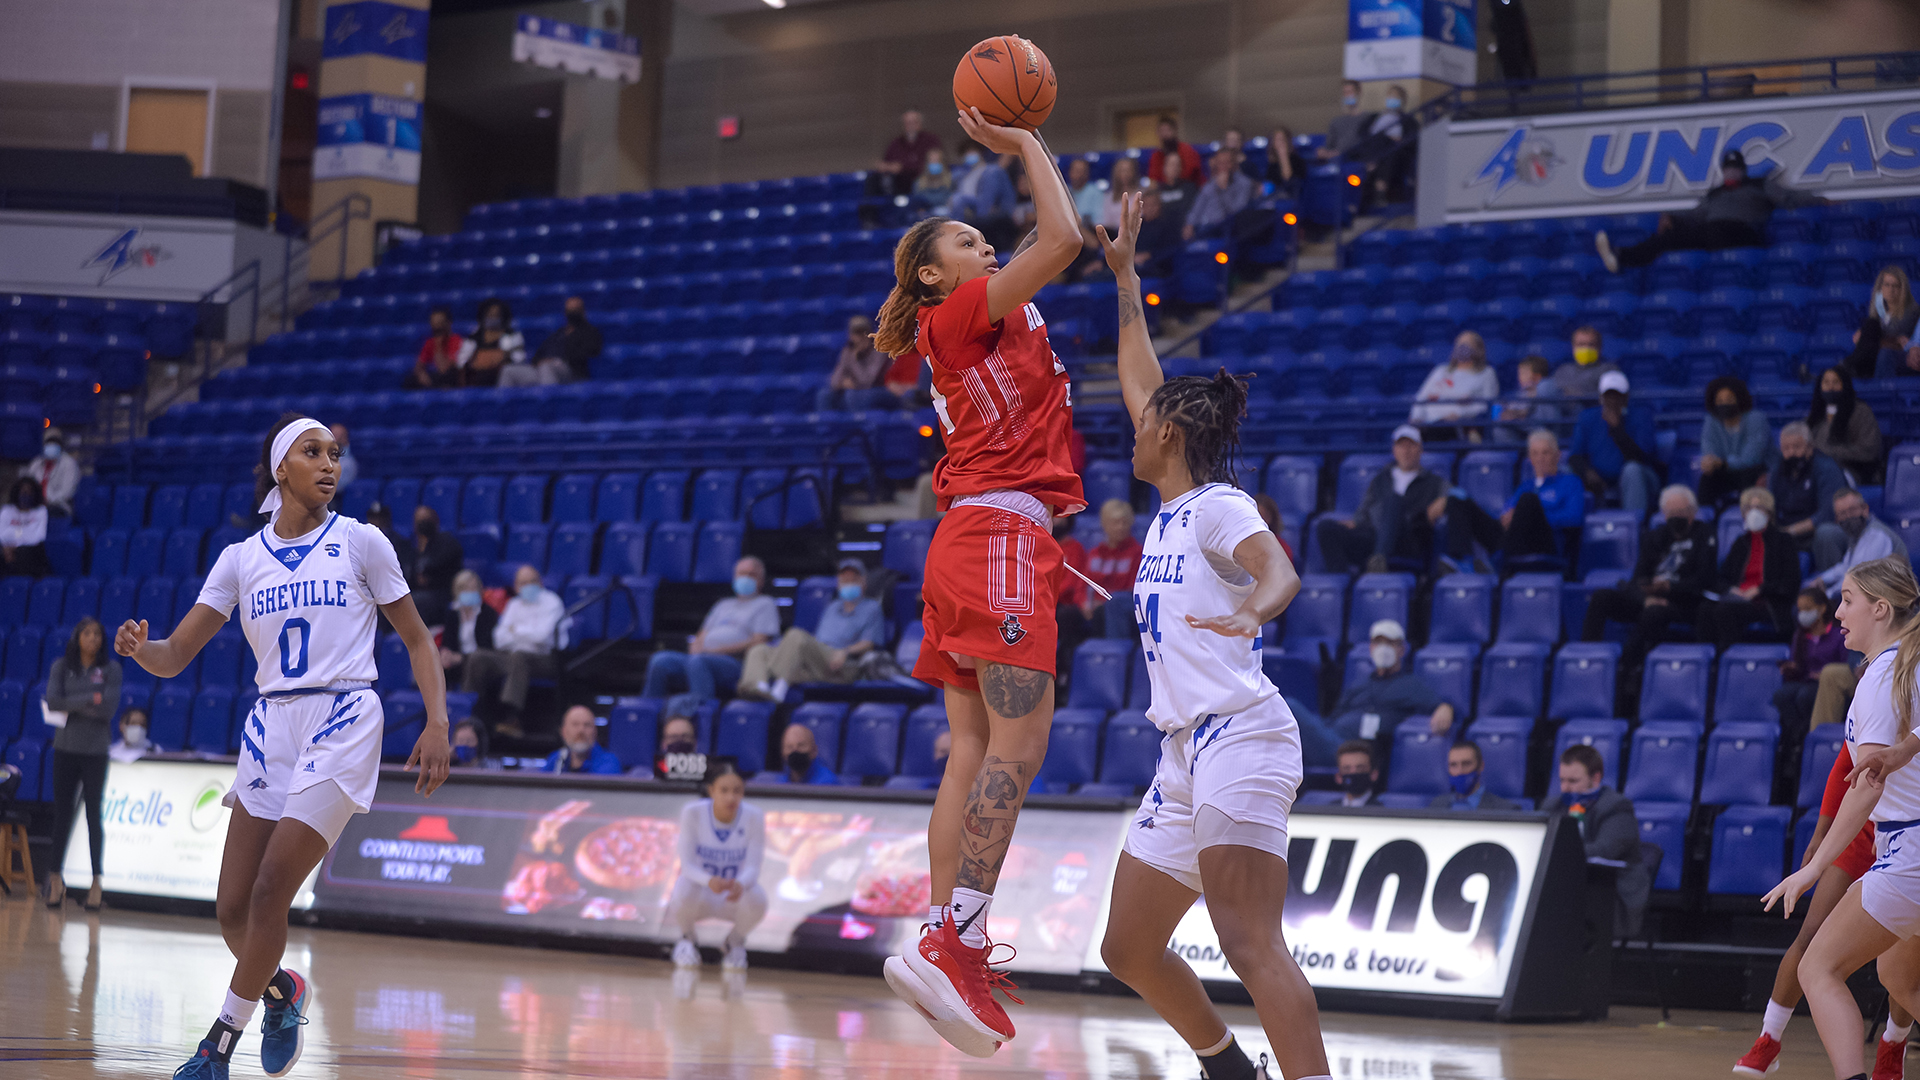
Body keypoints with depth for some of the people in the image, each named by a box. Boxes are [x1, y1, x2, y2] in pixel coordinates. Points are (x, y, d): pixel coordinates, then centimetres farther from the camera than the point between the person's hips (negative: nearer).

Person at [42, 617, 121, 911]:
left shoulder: (110, 669, 1)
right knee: (62, 813, 3)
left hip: (96, 751, -1)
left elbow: (108, 709, -9)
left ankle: (96, 881, 0)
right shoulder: (62, 667, 5)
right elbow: (52, 701, -8)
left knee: (94, 815, -2)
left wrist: (72, 705, -10)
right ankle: (56, 878, 10)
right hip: (66, 747, 1)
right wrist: (88, 700, -13)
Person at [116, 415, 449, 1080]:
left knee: (271, 889, -14)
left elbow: (417, 638, 7)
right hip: (271, 727, 4)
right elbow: (175, 656, 6)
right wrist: (139, 648, -17)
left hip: (342, 724, -4)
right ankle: (280, 990, 33)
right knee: (232, 909, 1)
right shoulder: (241, 559, 9)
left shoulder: (360, 543, 2)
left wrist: (438, 723, -6)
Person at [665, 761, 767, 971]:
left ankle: (735, 942, 4)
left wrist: (740, 884, -44)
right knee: (685, 892, -37)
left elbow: (753, 867, -19)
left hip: (735, 889, 1)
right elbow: (687, 864, -21)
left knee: (756, 899, -33)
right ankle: (686, 938, 1)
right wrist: (709, 881, -44)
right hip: (700, 885, -1)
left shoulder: (754, 817, -17)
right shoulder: (692, 813, -20)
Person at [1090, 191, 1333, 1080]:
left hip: (1240, 736, -9)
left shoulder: (1217, 505, -4)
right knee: (1129, 950, 12)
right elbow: (1141, 384, 31)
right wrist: (1125, 279, 35)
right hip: (1187, 756, 9)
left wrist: (1251, 612, -47)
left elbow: (1279, 571, -25)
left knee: (1250, 944, -22)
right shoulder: (1173, 508, 19)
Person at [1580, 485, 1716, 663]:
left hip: (1682, 602, -5)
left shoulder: (1705, 536, 5)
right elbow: (1639, 576, 9)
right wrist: (1647, 597, -15)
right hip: (1646, 598, 5)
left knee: (1654, 612, -40)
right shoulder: (1655, 536, 19)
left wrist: (1669, 587, -20)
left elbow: (1703, 580, -5)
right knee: (1600, 597, -18)